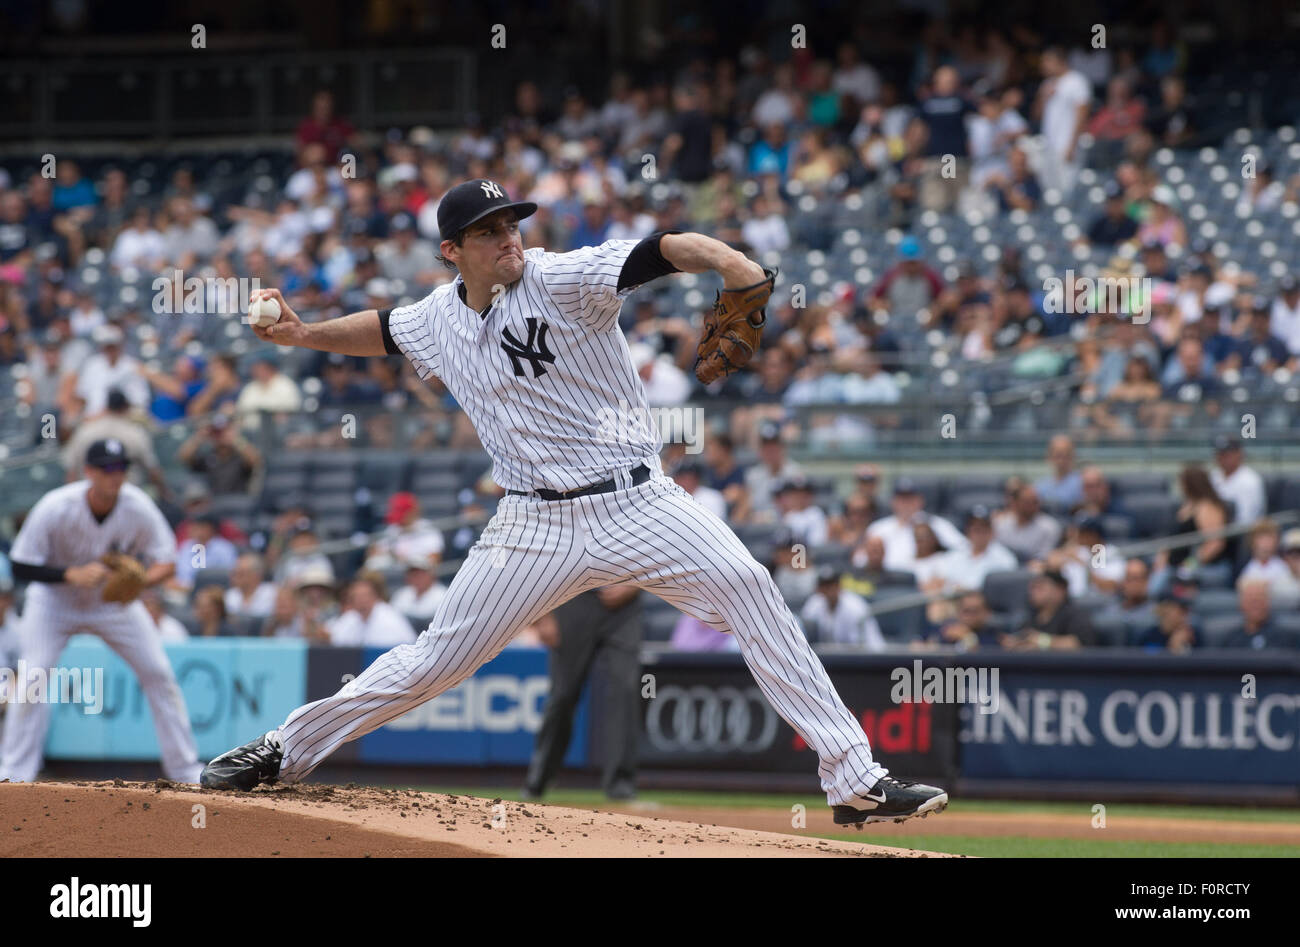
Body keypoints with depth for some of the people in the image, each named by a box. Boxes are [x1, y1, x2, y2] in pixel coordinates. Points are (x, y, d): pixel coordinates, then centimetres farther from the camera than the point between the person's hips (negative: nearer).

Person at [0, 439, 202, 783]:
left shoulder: (139, 508, -22)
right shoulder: (55, 508, -29)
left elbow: (167, 562, -14)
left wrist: (140, 582, -36)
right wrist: (72, 574, -40)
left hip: (115, 600, 2)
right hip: (55, 599, -2)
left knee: (159, 673, -5)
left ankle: (186, 769, 6)